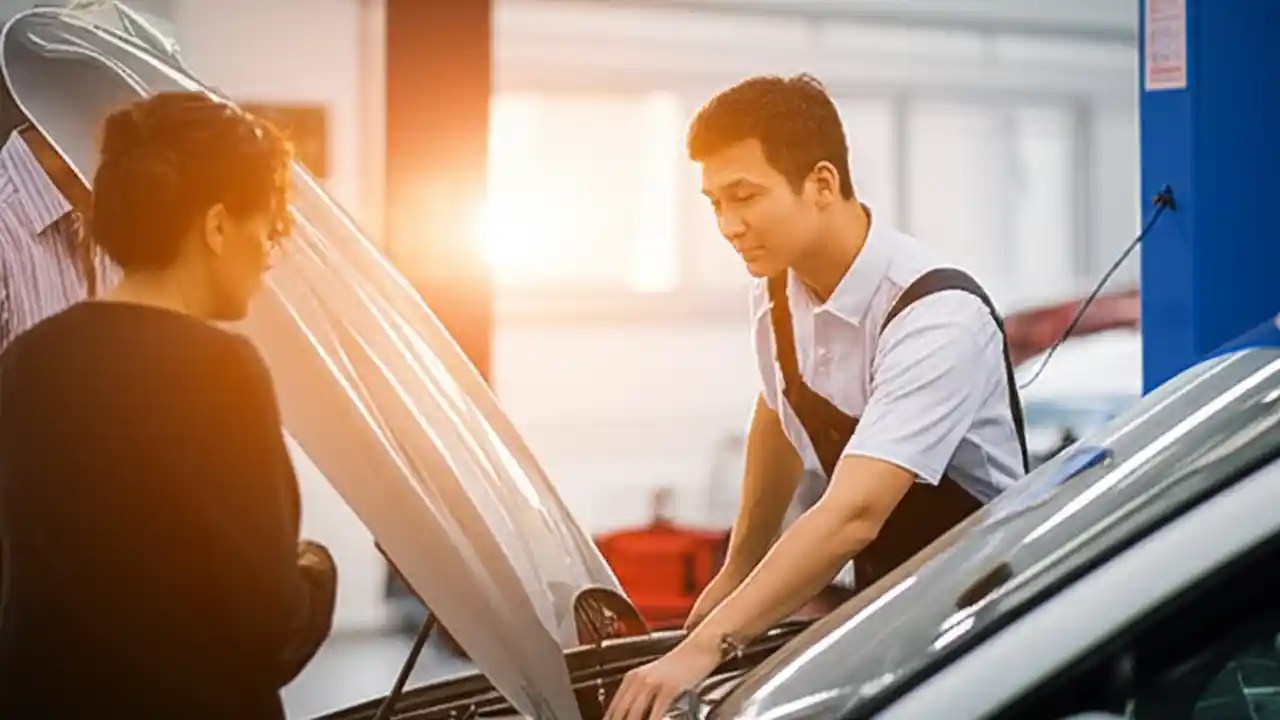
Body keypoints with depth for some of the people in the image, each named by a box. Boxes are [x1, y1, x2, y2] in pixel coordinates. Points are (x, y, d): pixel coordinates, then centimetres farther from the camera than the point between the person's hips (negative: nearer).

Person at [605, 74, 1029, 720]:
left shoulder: (936, 316, -26)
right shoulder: (776, 291, -4)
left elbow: (853, 515, -36)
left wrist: (706, 646, -41)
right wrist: (738, 570, 18)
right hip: (883, 597, 6)